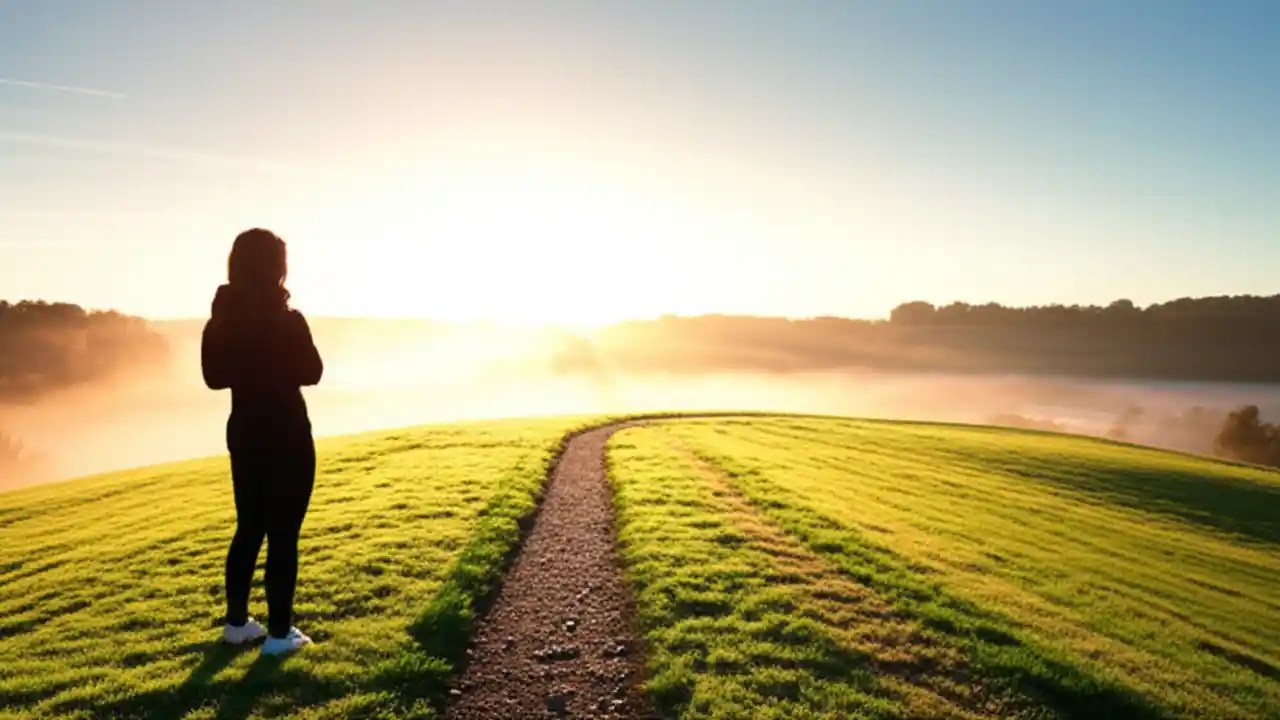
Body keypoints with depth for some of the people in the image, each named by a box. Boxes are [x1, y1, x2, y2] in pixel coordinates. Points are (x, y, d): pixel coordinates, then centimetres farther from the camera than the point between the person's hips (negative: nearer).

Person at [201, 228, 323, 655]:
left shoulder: (221, 319, 0)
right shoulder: (288, 320, -18)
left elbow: (215, 376, 9)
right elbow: (312, 373, -6)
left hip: (243, 432, 6)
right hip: (287, 434, -6)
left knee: (249, 527, 19)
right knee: (283, 533, 3)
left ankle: (237, 623, 29)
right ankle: (279, 633, 11)